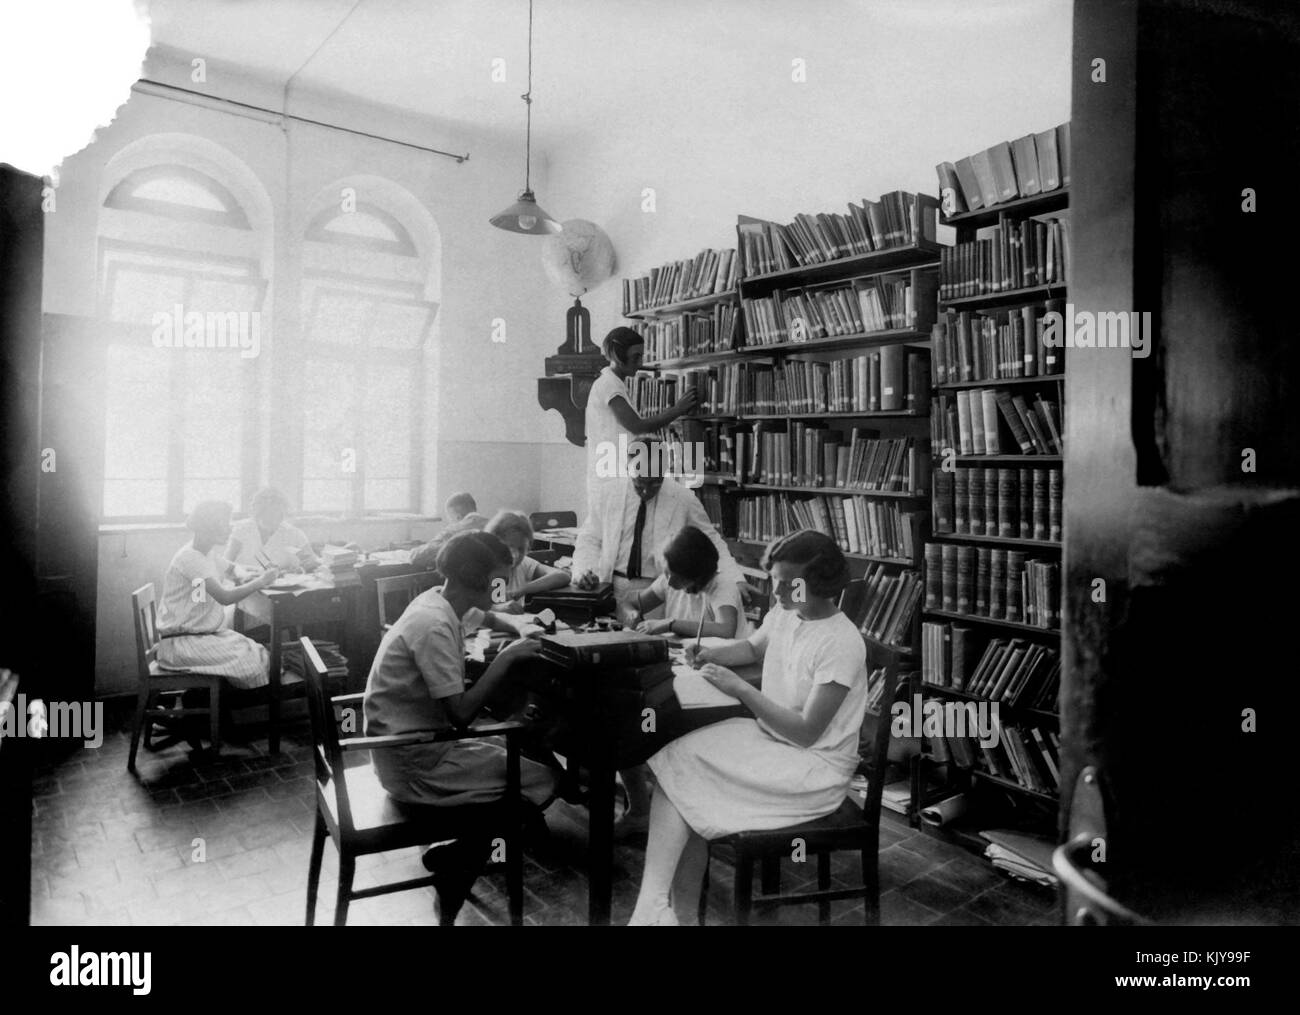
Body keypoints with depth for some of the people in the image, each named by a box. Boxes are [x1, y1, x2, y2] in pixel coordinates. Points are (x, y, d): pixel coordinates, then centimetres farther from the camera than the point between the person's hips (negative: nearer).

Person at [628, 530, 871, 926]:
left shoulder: (840, 643, -21)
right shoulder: (783, 616, 1)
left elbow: (806, 733, -22)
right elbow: (752, 647, 26)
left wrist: (740, 689, -19)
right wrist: (709, 655, 7)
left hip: (816, 767, -8)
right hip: (768, 738, 8)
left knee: (687, 781, -18)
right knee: (680, 759, -14)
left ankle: (656, 905, -5)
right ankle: (677, 910, -8)